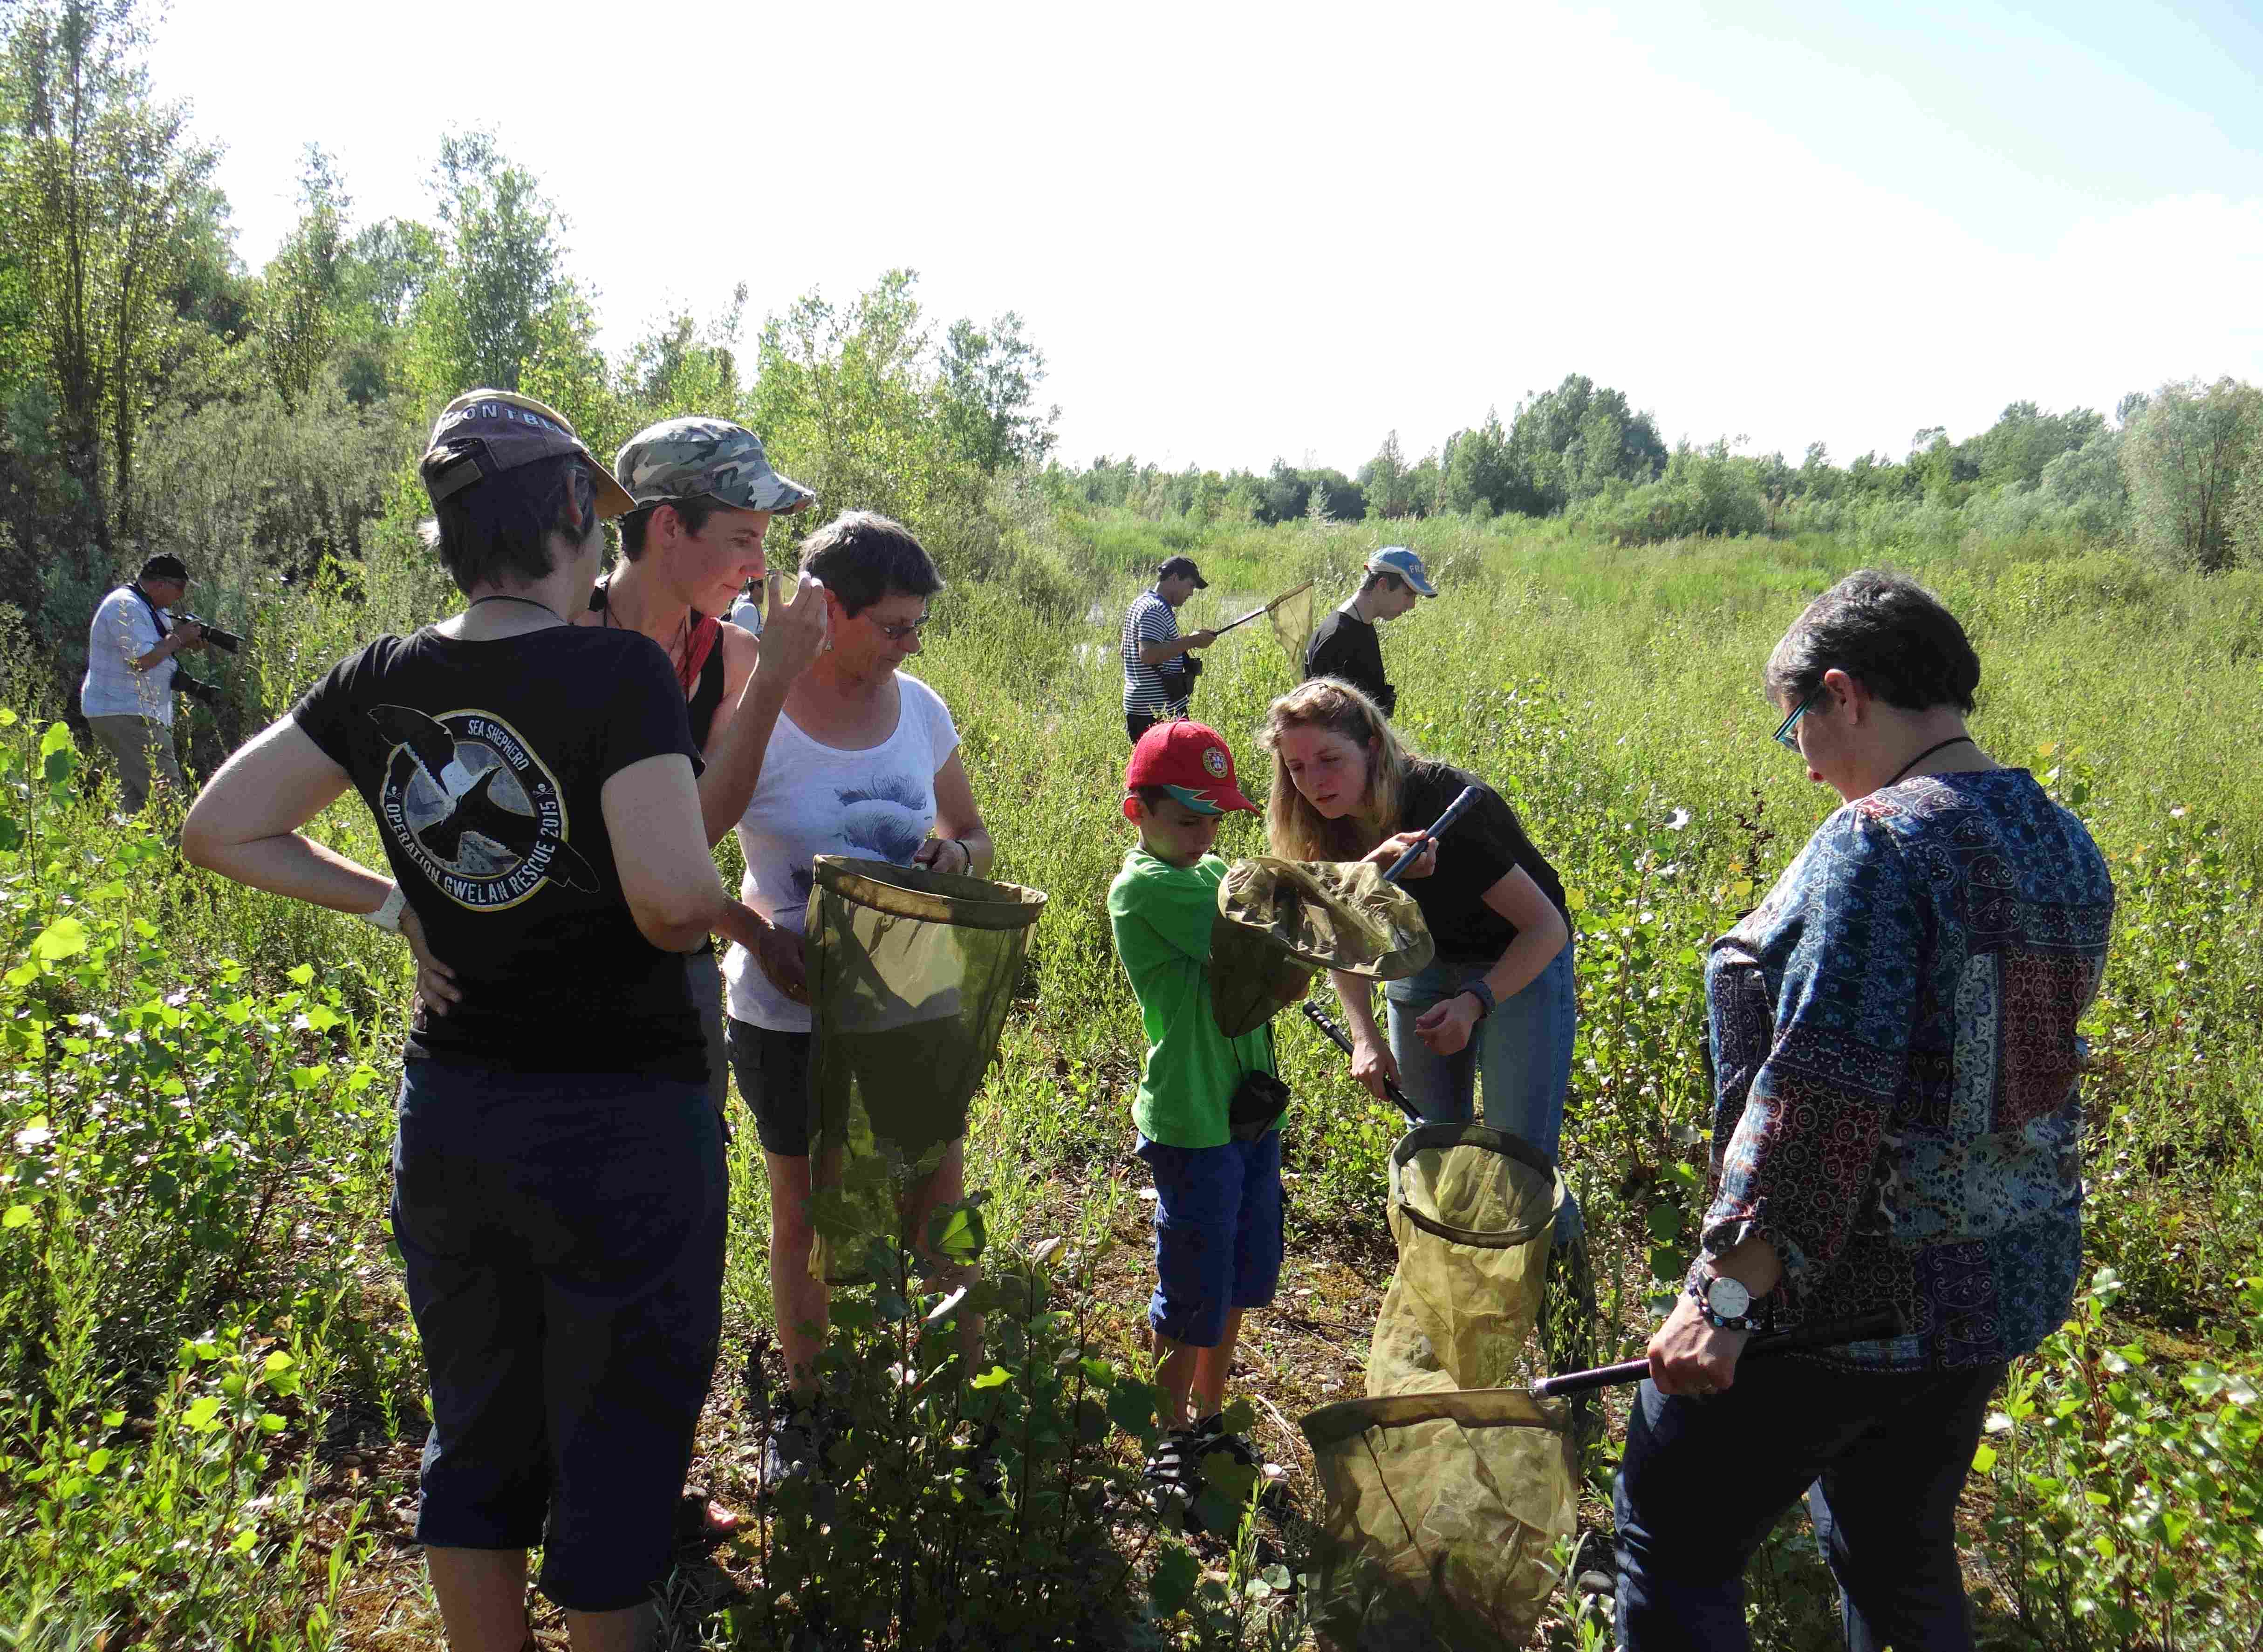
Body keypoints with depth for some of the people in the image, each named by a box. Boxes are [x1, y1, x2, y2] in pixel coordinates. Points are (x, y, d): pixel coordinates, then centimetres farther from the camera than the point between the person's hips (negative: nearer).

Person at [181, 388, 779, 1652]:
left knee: (477, 1437, 22)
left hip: (448, 1110, 6)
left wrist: (385, 899, 11)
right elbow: (675, 893, -27)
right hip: (620, 1121, -5)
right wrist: (730, 920, -6)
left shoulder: (384, 682, 0)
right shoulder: (618, 671, -18)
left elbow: (222, 830, 7)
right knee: (617, 1450, 13)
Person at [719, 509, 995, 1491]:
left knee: (942, 1202, 9)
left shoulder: (920, 709, -1)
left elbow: (973, 835, 12)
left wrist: (957, 855, -11)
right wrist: (759, 932, -25)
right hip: (791, 1014, -3)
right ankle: (802, 1400, 33)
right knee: (803, 1211, 13)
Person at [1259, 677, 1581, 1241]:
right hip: (1425, 961, 6)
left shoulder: (1445, 807, -32)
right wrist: (1365, 1035, -10)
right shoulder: (1331, 827, -13)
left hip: (1521, 964, -5)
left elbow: (1547, 927, -26)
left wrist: (1475, 1002, -35)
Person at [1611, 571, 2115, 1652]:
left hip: (1860, 1299, -9)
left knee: (1675, 1539, 6)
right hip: (2010, 1285, 9)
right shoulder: (2064, 845, 7)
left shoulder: (1877, 844, -21)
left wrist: (1724, 1286, -25)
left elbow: (1822, 1095, -28)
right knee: (1900, 1554, 25)